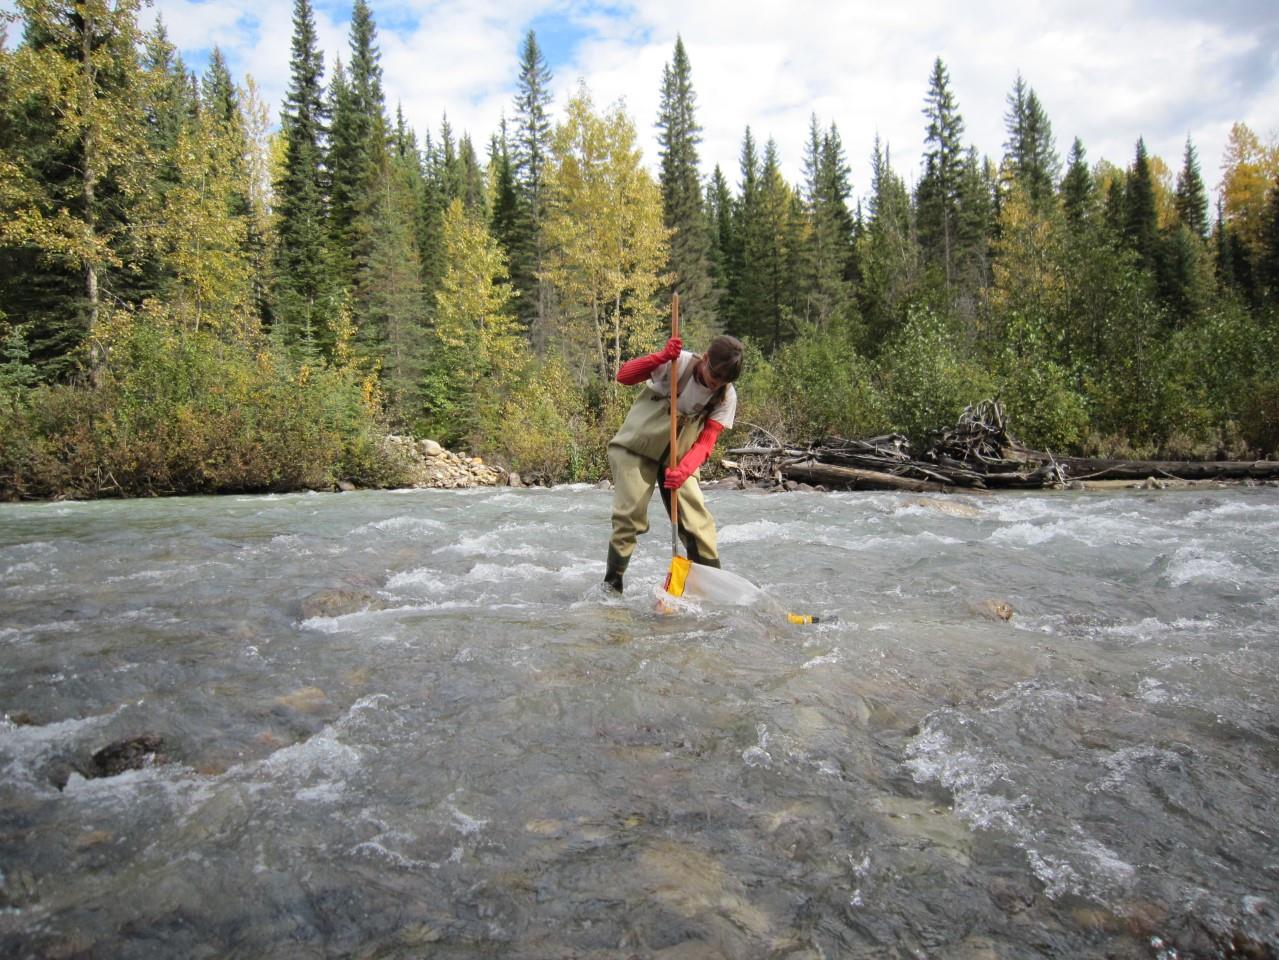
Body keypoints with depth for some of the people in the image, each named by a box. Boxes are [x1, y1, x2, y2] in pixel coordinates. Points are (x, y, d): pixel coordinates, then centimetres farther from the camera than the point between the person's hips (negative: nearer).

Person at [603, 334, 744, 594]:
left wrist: (683, 470, -30)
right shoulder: (678, 363, -17)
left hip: (678, 458, 3)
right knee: (630, 517, -9)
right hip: (636, 449, -3)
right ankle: (611, 587, 6)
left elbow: (705, 442, -12)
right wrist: (661, 357, -35)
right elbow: (623, 376, -20)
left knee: (698, 522, -4)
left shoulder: (727, 397, -8)